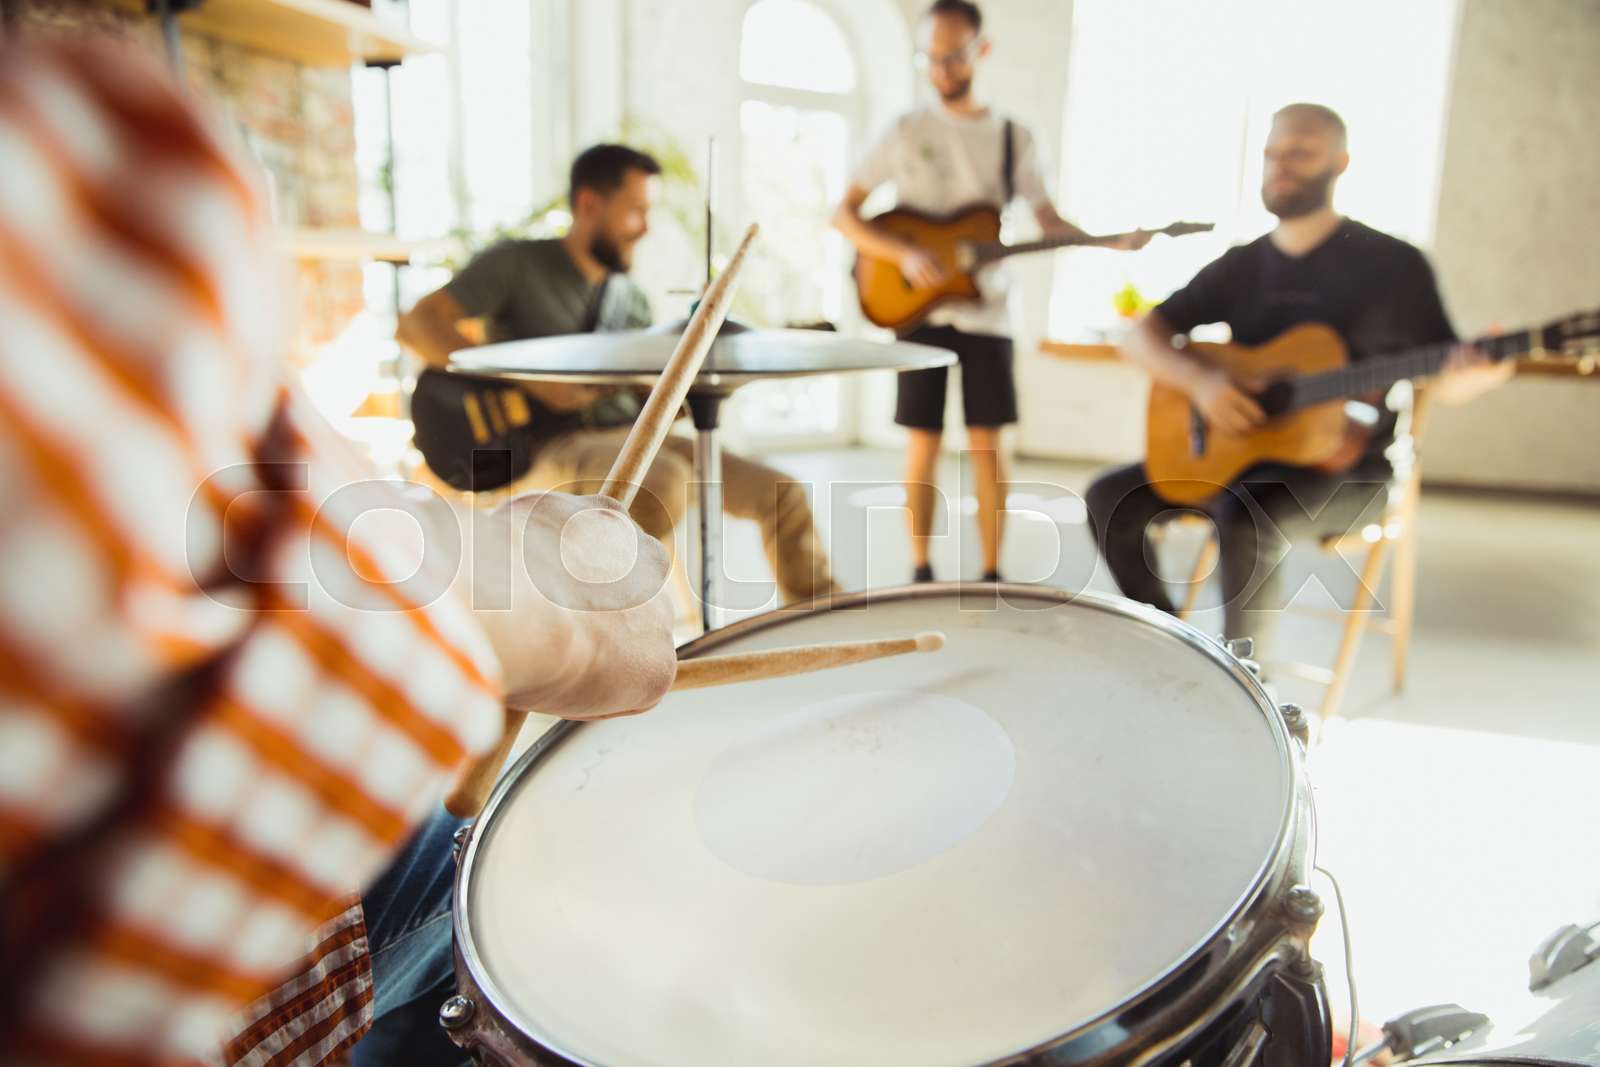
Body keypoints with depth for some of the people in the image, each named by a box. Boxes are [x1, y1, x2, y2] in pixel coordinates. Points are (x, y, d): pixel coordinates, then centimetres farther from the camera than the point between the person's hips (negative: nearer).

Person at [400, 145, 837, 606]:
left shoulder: (632, 301, 16)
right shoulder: (515, 263, -1)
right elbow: (415, 325, -9)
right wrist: (529, 379, -18)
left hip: (631, 438, 6)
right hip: (552, 447, -6)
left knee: (782, 495, -7)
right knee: (665, 483, -38)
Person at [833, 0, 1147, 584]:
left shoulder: (1014, 137, 7)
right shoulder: (906, 131, 1)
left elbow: (1050, 222, 7)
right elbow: (844, 214, -3)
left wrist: (1112, 242, -10)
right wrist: (907, 255, -17)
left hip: (986, 311, 1)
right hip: (919, 309, -1)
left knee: (986, 443, 1)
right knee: (924, 442, 1)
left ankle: (992, 575, 9)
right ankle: (922, 573, 12)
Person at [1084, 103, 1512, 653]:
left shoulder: (1392, 264, -6)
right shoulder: (1241, 264, 7)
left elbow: (1446, 381, -4)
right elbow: (1142, 337, 2)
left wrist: (1480, 366, -29)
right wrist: (1200, 379, -18)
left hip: (1344, 468, -5)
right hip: (1237, 455, 5)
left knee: (1245, 519, -36)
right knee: (1110, 499, -9)